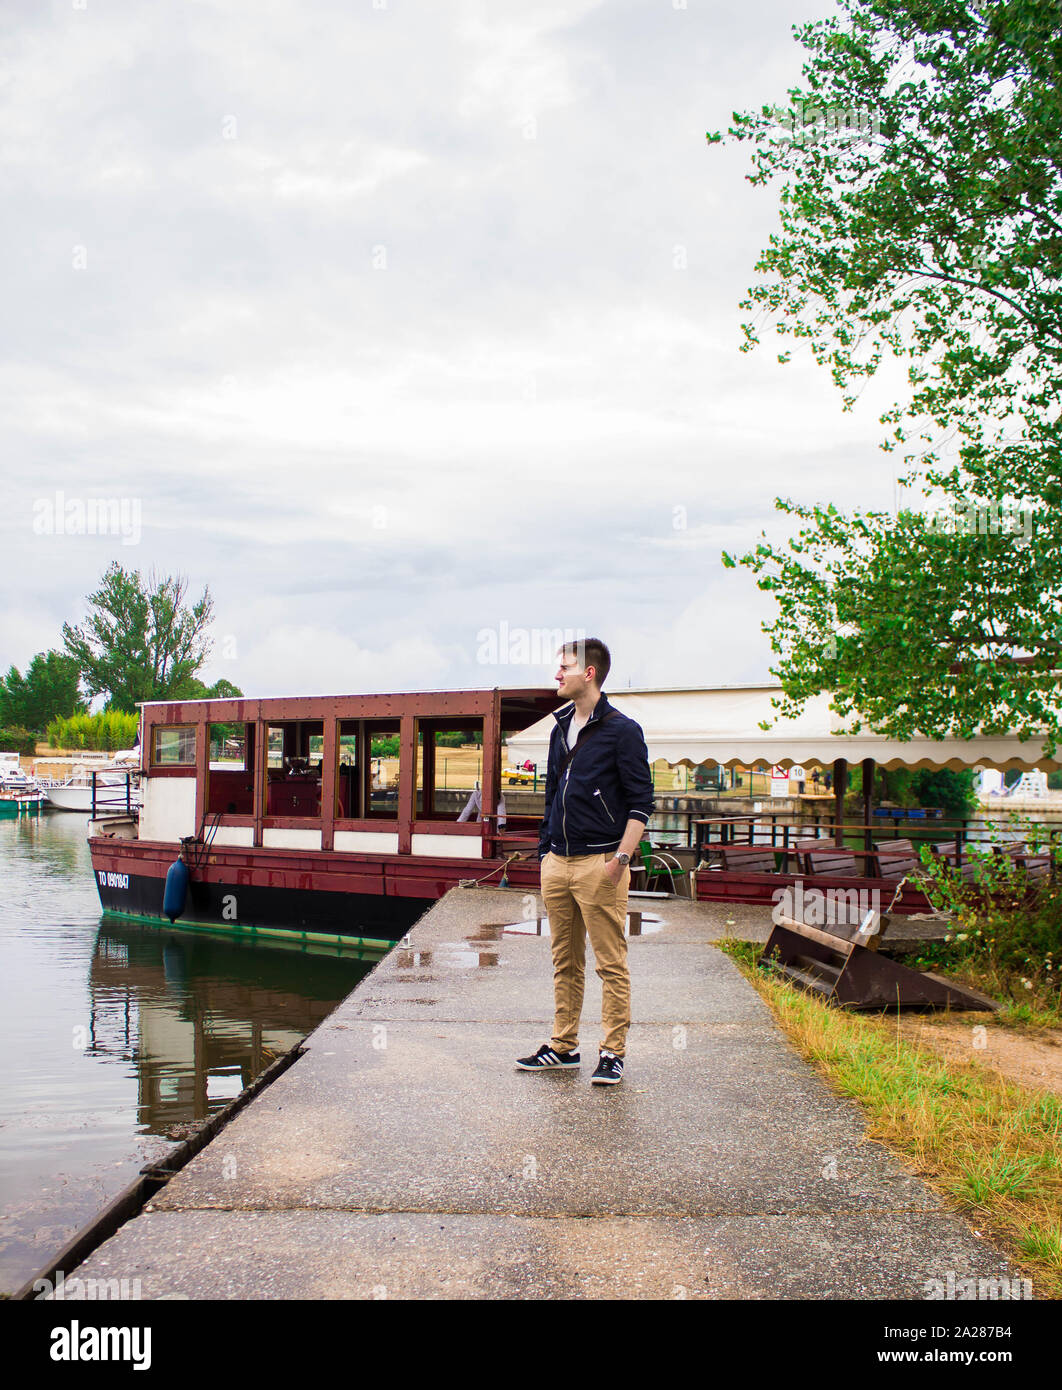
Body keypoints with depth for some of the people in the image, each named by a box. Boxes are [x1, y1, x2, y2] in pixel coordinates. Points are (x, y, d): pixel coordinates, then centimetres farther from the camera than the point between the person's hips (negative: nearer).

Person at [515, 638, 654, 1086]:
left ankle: (612, 1053, 7)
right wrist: (545, 849, 16)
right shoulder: (560, 729, 15)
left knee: (611, 964, -1)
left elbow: (641, 801, -8)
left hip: (600, 862, -7)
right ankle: (563, 1046, 22)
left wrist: (621, 858, -16)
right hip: (558, 863, 7)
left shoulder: (622, 730, -6)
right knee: (565, 962, 13)